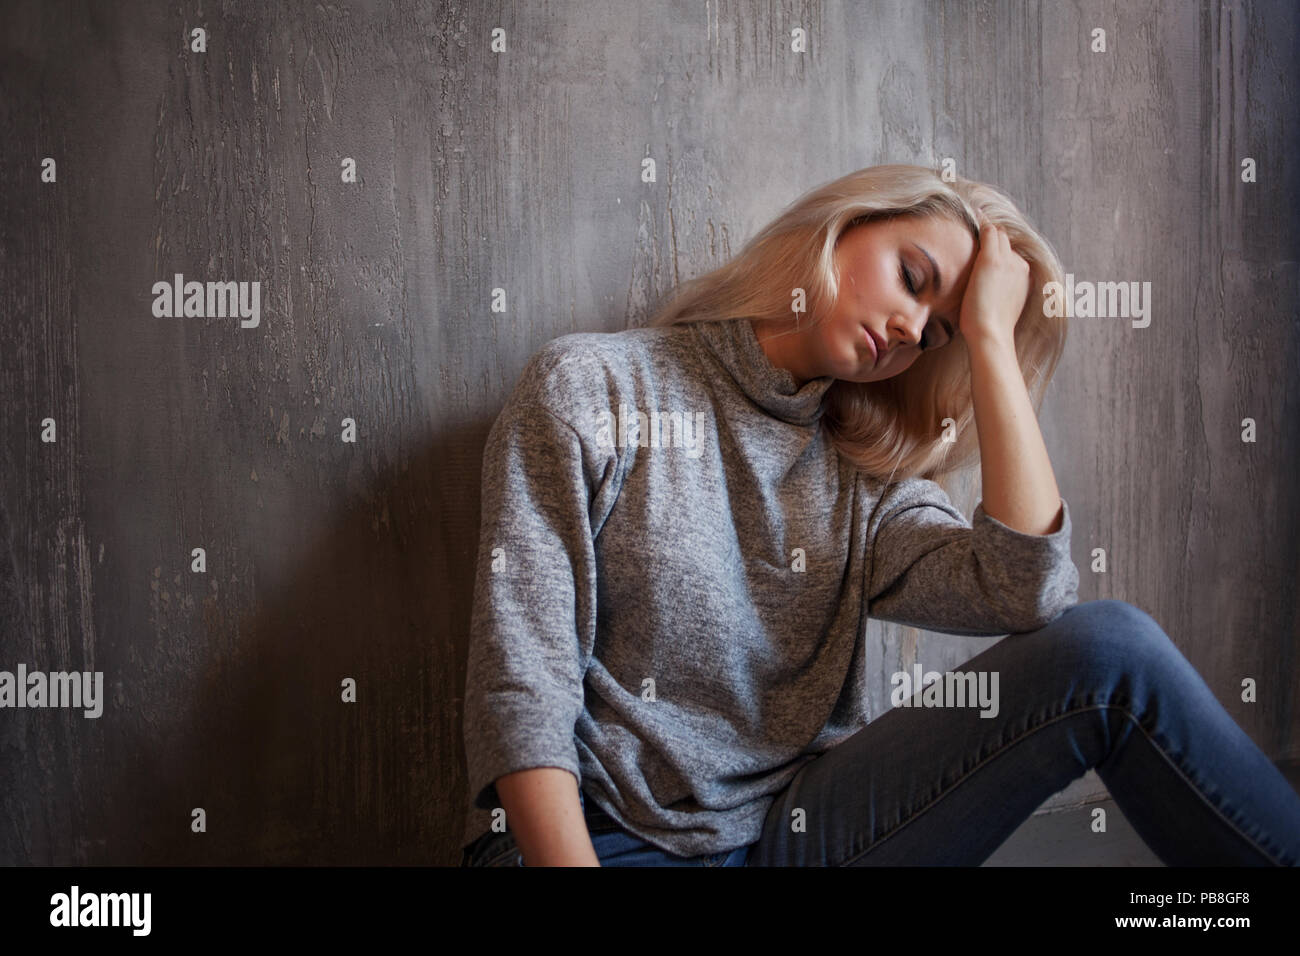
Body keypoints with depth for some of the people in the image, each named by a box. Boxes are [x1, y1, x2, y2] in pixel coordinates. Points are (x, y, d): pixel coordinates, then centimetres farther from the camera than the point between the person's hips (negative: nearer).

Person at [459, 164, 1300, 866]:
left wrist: (991, 334, -2)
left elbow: (1028, 588, -10)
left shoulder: (867, 483, 11)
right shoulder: (592, 388, 0)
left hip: (790, 832, 4)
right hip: (599, 838, -4)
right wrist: (568, 861, -22)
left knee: (1107, 645, -17)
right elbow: (522, 687, -8)